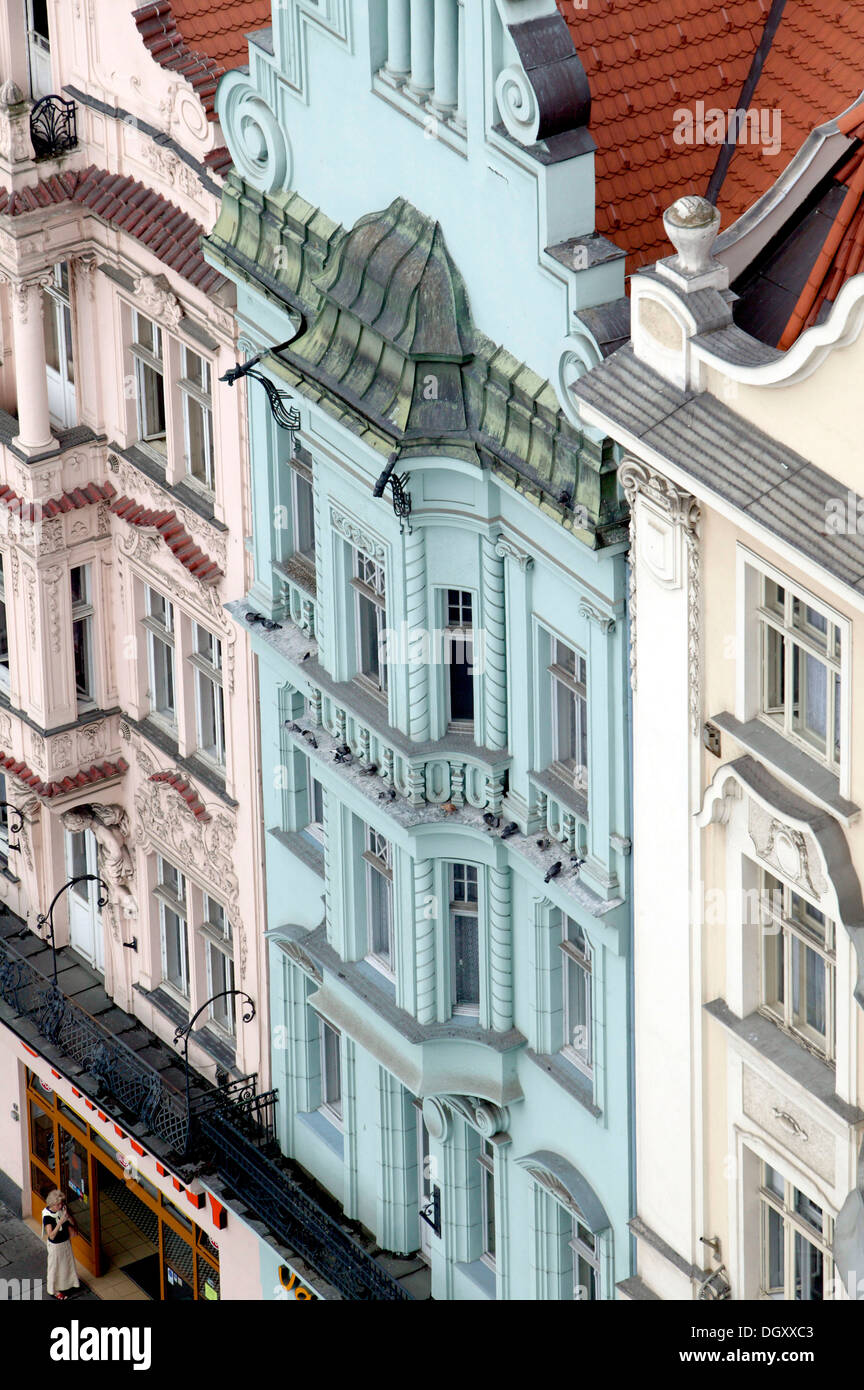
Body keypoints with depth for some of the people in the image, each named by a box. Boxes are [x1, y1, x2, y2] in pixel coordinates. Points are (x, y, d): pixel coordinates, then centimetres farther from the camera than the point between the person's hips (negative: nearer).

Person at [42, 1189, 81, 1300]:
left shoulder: (62, 1209, -14)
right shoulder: (47, 1216, -31)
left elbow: (72, 1223, -5)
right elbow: (51, 1236, -34)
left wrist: (67, 1215, -28)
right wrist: (60, 1222, -43)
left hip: (66, 1241, 6)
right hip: (55, 1245, -6)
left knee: (68, 1262, 27)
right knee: (55, 1266, 12)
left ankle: (70, 1281, 52)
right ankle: (53, 1290, 32)